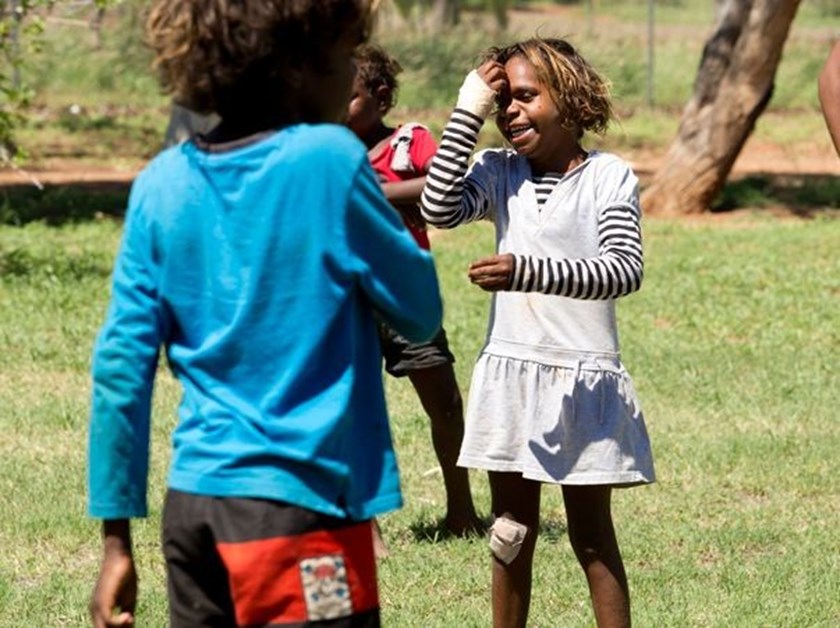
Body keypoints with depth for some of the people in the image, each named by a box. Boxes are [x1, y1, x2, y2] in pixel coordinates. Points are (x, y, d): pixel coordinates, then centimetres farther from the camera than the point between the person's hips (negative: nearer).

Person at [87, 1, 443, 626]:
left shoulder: (162, 185, 4)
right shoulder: (329, 160, -10)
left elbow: (121, 365, 3)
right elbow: (420, 313, -1)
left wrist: (117, 538, 9)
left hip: (191, 504, 6)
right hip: (300, 504, -6)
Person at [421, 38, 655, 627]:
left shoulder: (609, 176, -8)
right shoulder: (499, 172, 3)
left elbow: (625, 268, -21)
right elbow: (439, 208, -15)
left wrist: (529, 272, -33)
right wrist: (469, 113, -12)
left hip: (584, 378, -4)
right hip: (510, 372, 4)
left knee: (592, 535, 4)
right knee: (512, 533, 12)